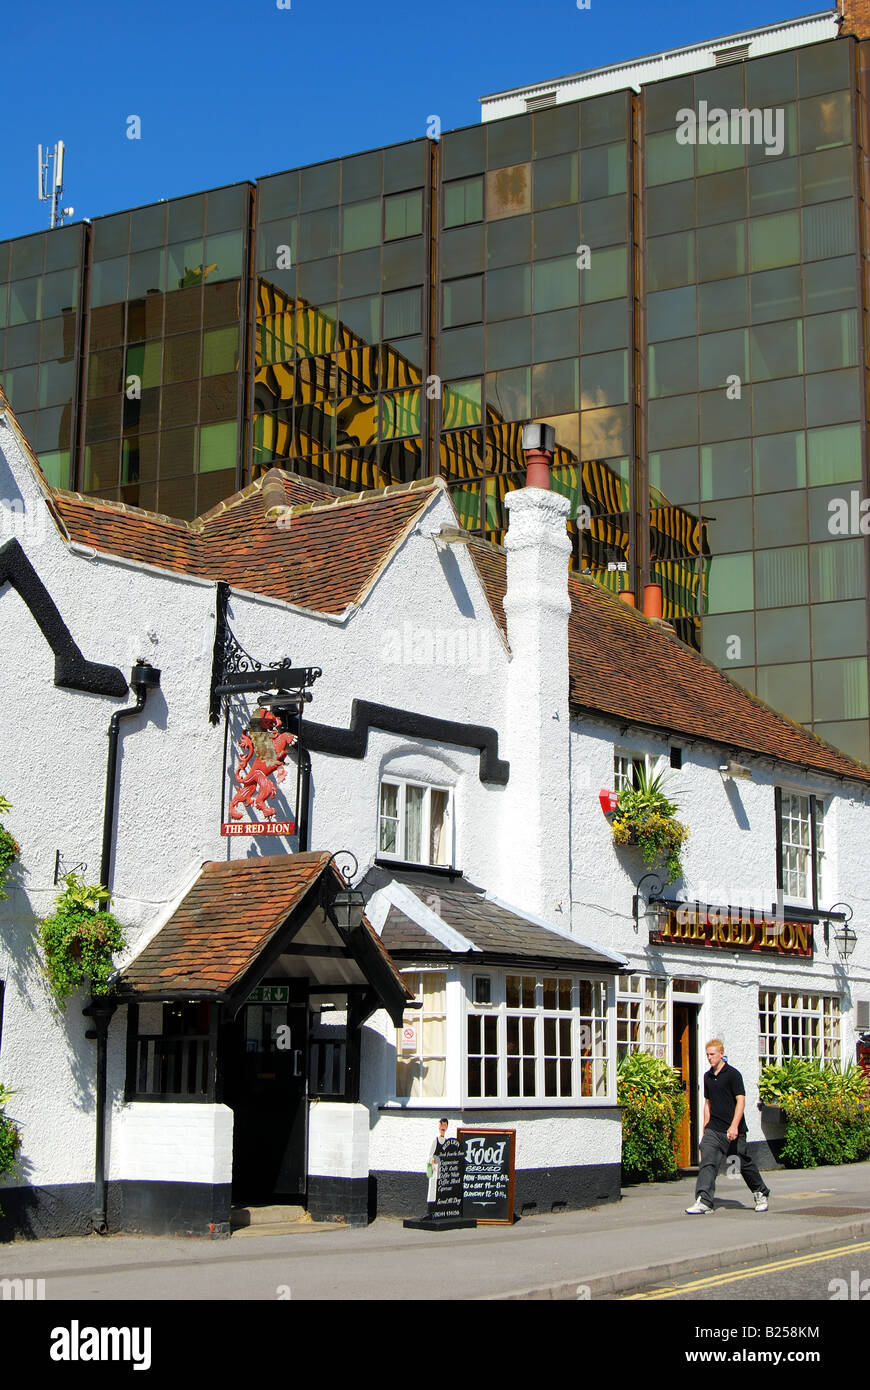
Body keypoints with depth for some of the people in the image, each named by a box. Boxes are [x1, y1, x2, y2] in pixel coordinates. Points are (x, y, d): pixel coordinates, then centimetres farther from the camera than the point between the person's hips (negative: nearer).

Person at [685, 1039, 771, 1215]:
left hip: (733, 1130, -5)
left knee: (744, 1163, 8)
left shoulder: (733, 1074, -8)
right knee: (707, 1162, -11)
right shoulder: (707, 1076, 12)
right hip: (713, 1129, 5)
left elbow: (741, 1101, -13)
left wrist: (734, 1126, -22)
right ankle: (703, 1202, -19)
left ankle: (761, 1194, 30)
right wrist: (706, 1127, 15)